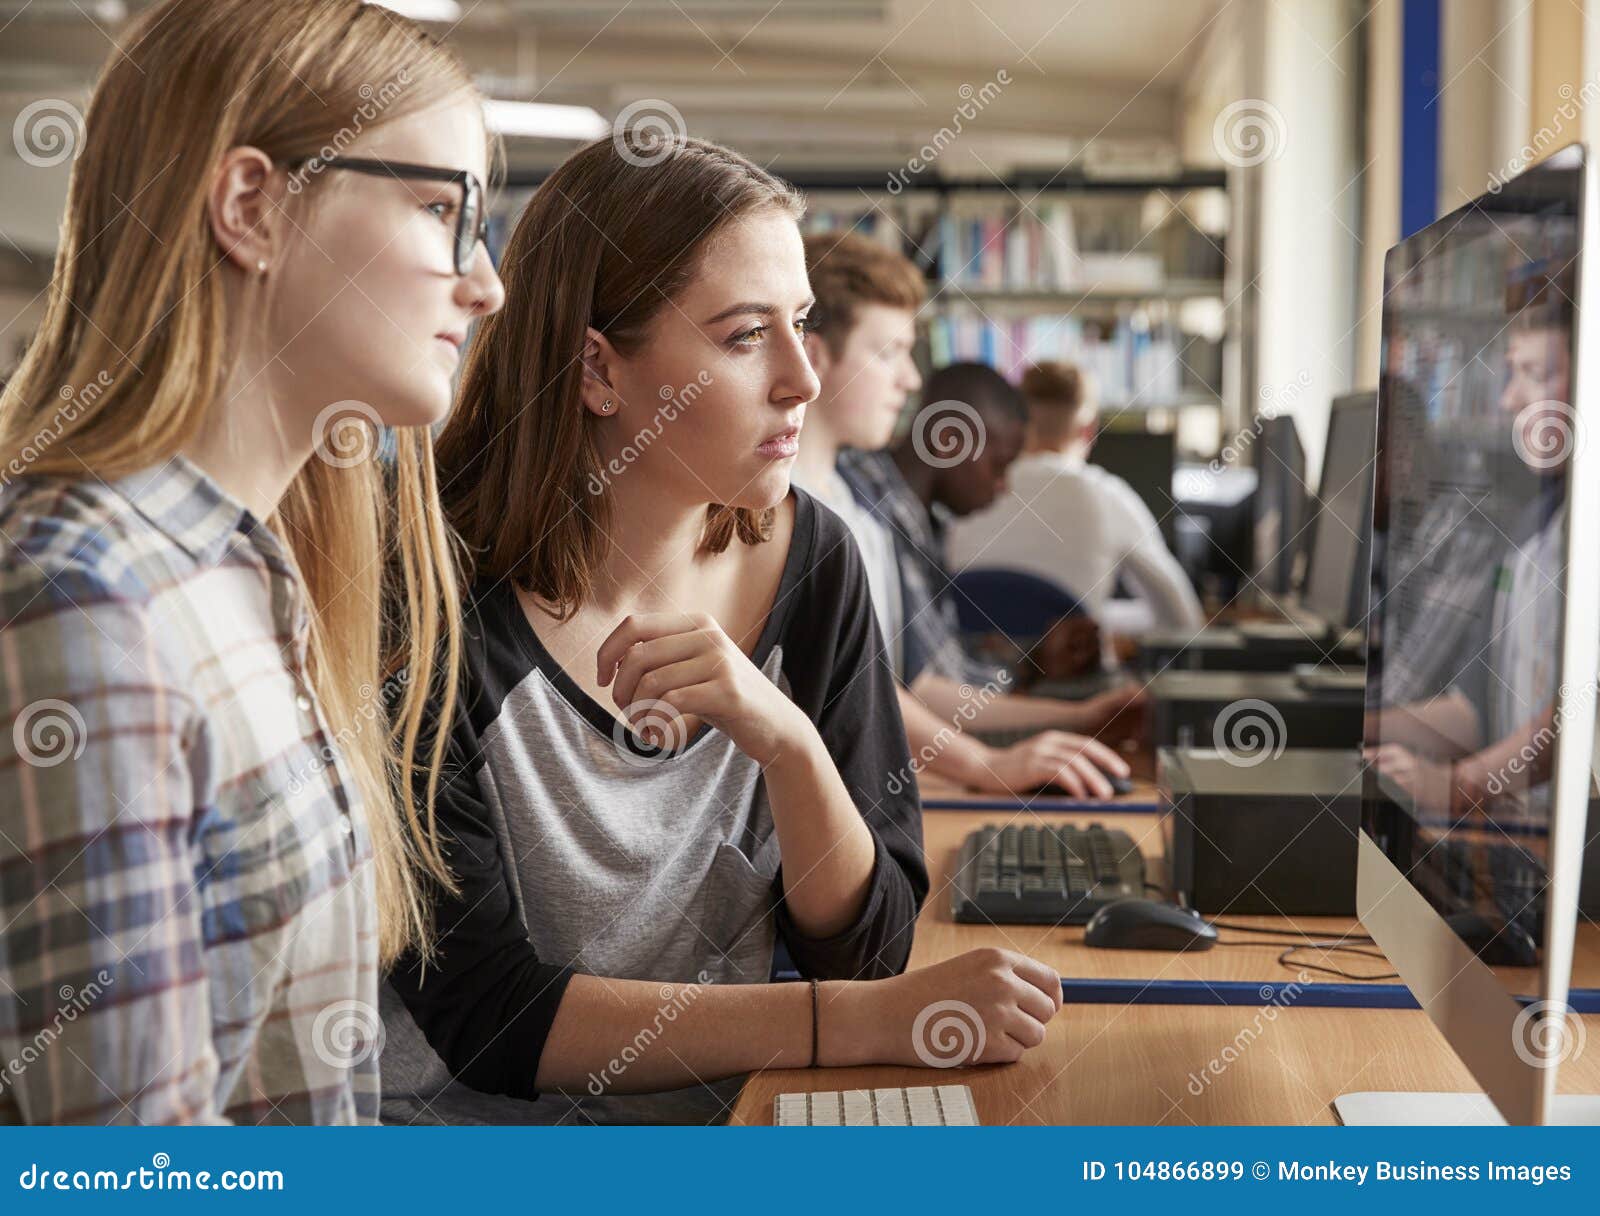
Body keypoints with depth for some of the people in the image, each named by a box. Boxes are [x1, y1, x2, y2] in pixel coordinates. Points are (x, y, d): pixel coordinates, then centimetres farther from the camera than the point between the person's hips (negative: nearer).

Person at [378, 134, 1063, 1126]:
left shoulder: (808, 560, -3)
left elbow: (866, 946, -3)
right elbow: (485, 1014, -19)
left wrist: (787, 740, -23)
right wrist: (869, 1017, -26)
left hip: (725, 1116, 4)